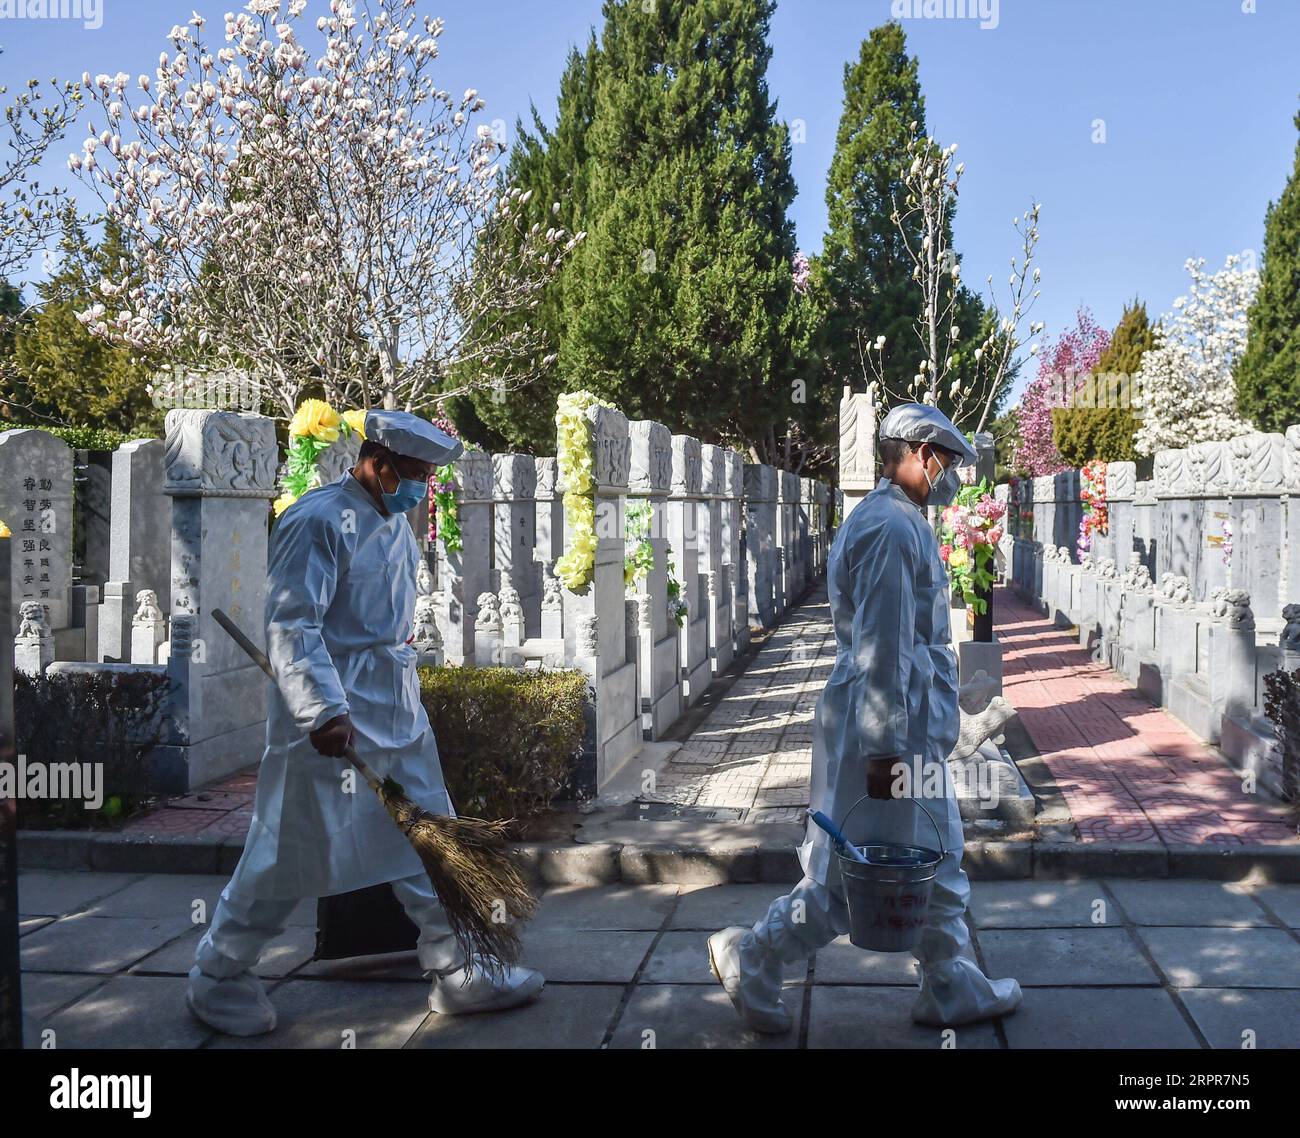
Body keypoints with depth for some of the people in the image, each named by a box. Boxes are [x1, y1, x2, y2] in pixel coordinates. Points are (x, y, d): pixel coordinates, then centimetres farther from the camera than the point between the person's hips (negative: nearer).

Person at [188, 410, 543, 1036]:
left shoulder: (396, 522, 12)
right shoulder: (317, 521, -16)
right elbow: (291, 626, -23)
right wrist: (325, 711, -31)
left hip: (398, 713, 9)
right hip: (329, 720, -8)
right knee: (291, 851, 2)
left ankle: (458, 974, 23)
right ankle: (217, 978, 22)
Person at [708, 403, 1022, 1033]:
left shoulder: (899, 521, 16)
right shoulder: (891, 527, -19)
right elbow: (880, 649, -23)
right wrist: (884, 747, -23)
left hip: (914, 730, 11)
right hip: (888, 727, -11)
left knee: (937, 863, 17)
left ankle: (952, 987, 29)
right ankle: (750, 959, 12)